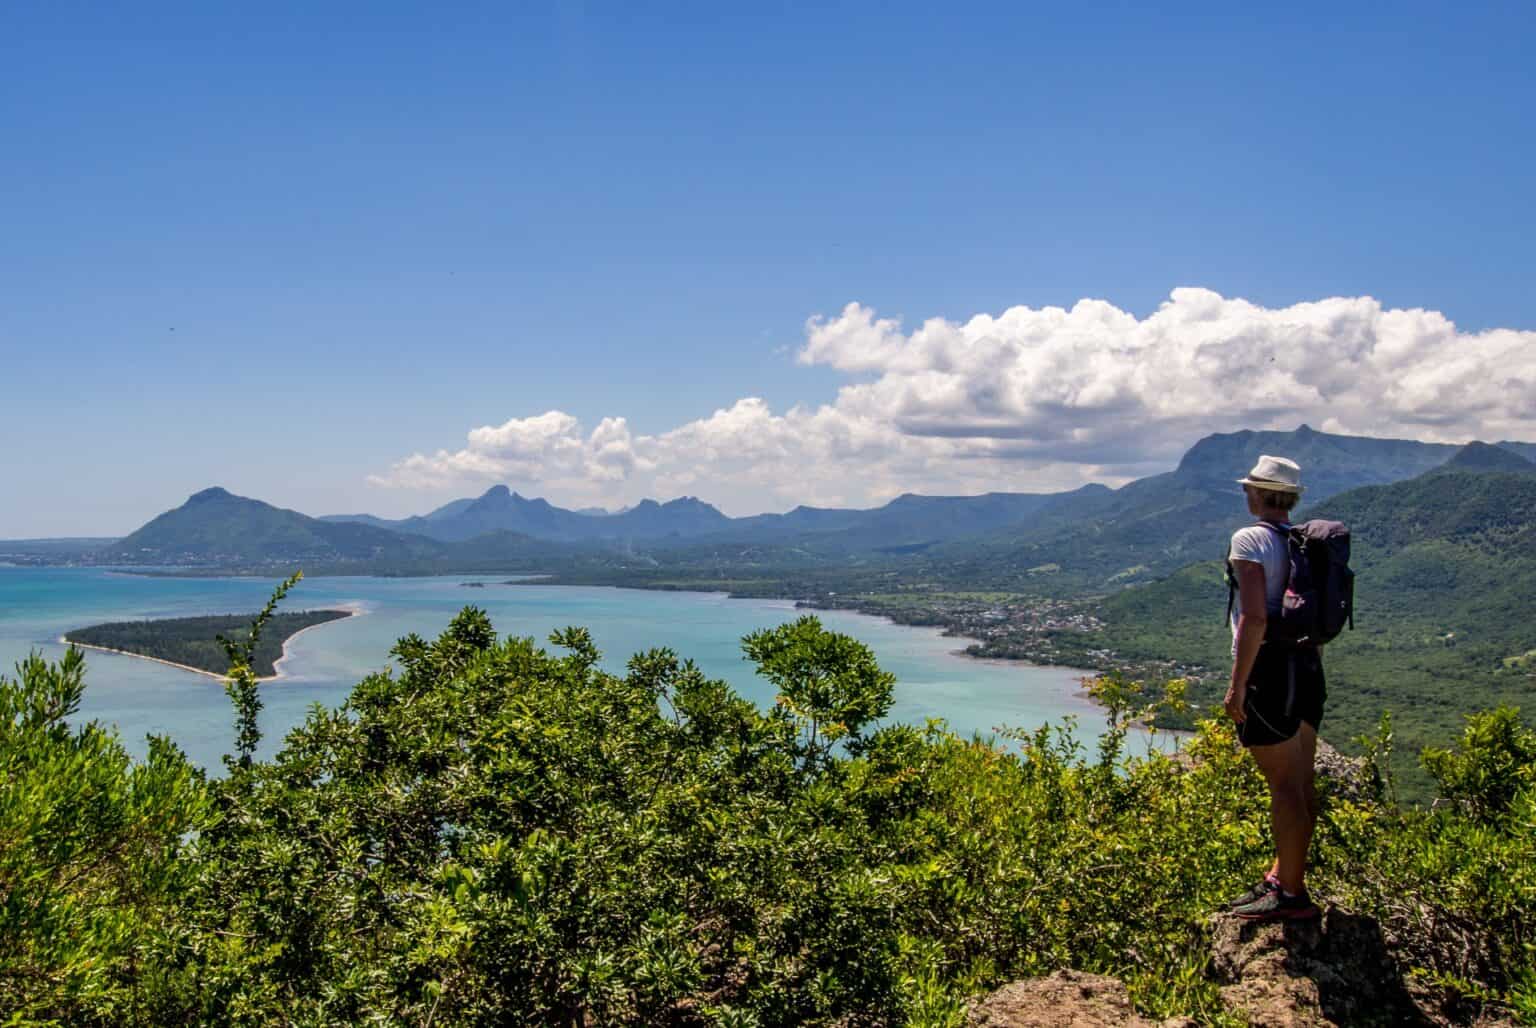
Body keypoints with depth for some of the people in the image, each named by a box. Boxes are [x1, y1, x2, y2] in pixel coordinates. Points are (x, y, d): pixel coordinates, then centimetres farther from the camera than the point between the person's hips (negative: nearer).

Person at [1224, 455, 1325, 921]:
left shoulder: (1251, 540, -12)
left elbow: (1255, 617, -21)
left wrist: (1237, 685, -19)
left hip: (1270, 667, -9)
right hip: (1308, 665, 9)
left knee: (1284, 785, -4)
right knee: (1301, 781, 13)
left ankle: (1292, 895, 1)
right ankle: (1282, 877, 25)